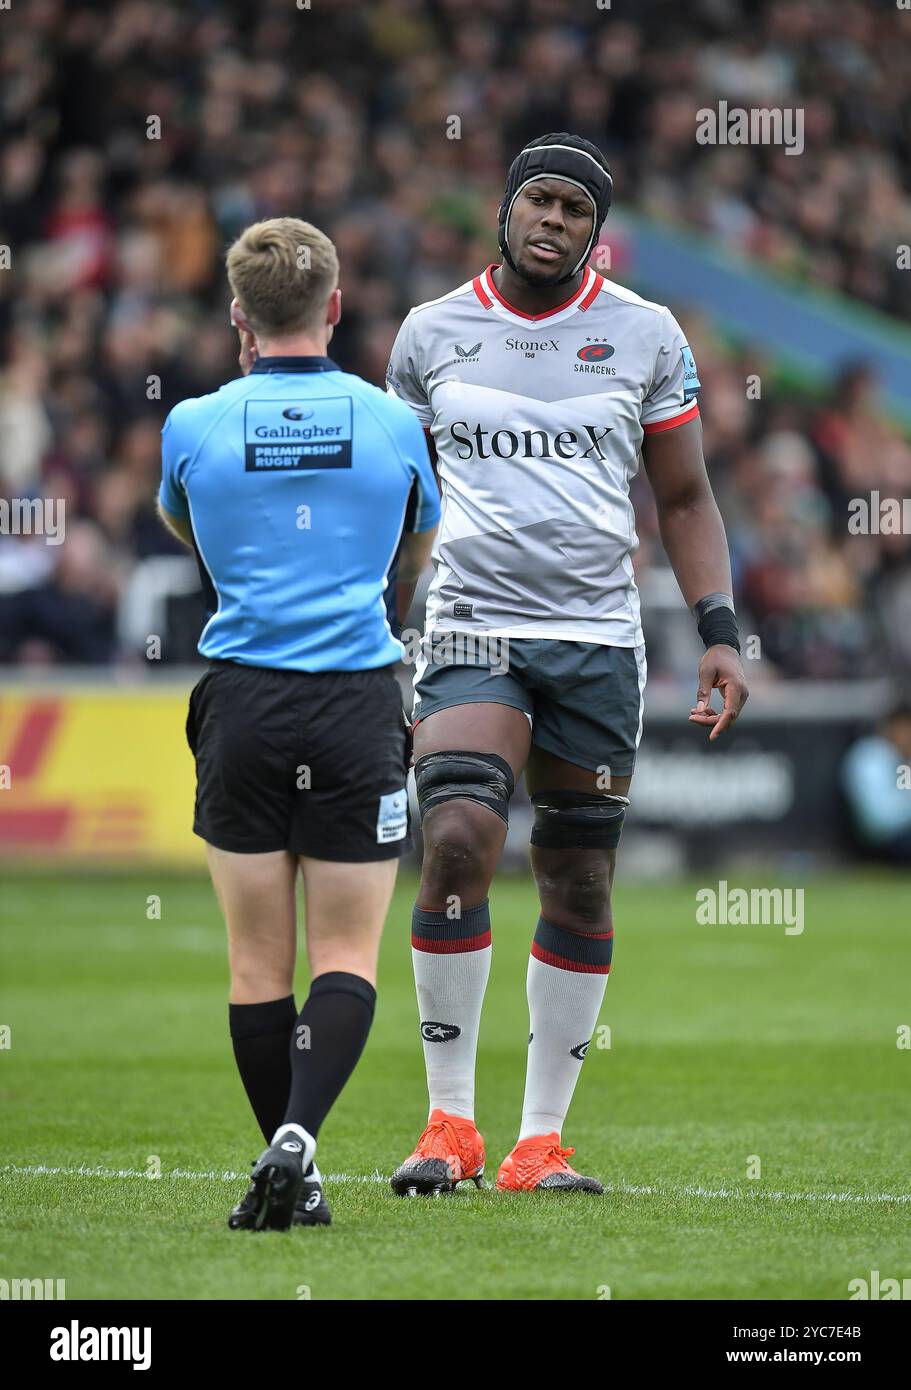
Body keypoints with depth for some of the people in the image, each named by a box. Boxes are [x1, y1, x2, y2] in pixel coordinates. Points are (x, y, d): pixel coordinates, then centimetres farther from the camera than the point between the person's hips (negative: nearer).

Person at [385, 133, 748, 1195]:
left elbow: (683, 500, 10)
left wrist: (720, 633, -1)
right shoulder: (432, 334, 6)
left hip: (598, 638, 1)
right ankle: (450, 1121, -9)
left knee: (579, 887, 3)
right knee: (458, 842, -20)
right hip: (472, 624, -1)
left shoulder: (644, 335, 5)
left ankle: (540, 1141, 12)